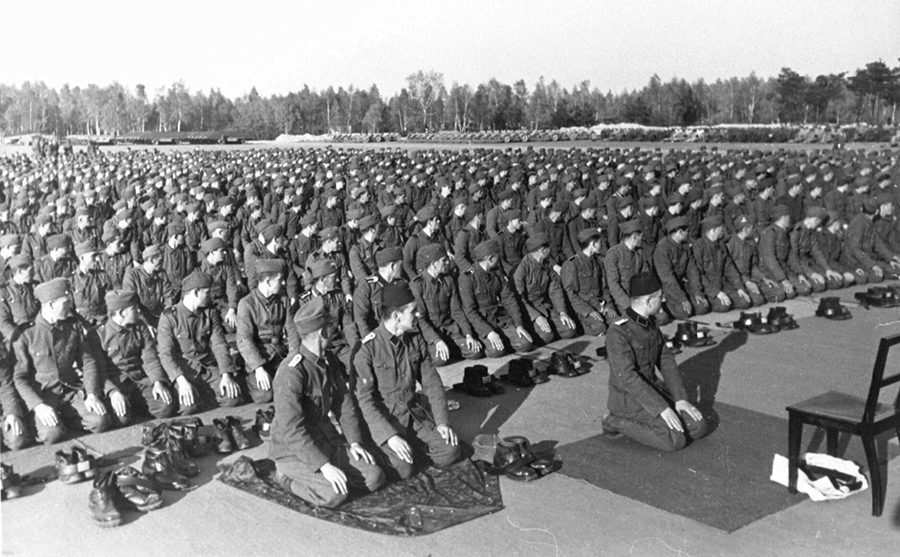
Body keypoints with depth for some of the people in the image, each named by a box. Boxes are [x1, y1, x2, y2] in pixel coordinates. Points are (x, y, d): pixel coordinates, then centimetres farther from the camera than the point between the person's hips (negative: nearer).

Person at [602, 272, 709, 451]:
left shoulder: (650, 323, 3)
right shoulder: (618, 333, -25)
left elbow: (666, 361, 5)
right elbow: (627, 378, -30)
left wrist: (680, 399, -6)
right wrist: (662, 408, -31)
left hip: (653, 389, 8)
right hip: (629, 400, -8)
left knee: (698, 427, -3)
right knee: (676, 440, -21)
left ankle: (644, 421, 12)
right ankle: (616, 421, -5)